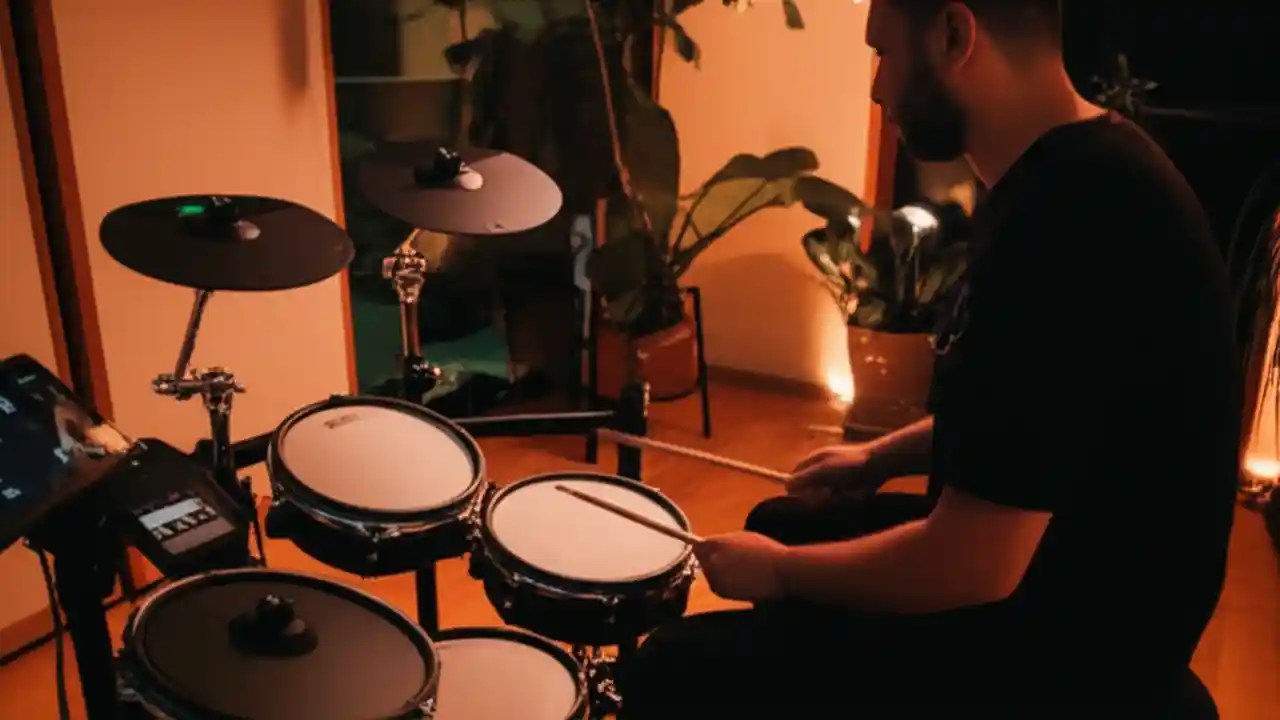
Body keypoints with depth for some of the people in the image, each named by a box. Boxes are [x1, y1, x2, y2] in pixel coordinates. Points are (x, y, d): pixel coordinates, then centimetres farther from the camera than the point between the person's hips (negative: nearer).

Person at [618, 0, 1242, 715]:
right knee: (781, 523, 23)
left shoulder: (1063, 222, -31)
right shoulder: (1084, 167, 2)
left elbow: (972, 566, -28)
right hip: (1054, 561, 9)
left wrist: (778, 570, -13)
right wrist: (882, 456, 11)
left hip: (1065, 648, -9)